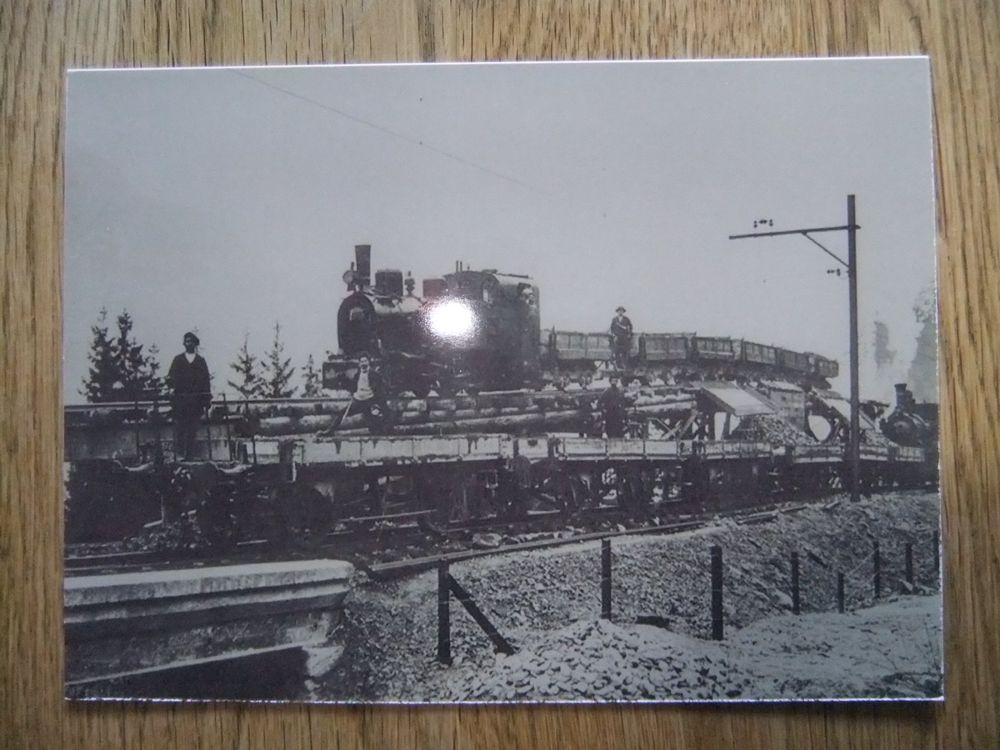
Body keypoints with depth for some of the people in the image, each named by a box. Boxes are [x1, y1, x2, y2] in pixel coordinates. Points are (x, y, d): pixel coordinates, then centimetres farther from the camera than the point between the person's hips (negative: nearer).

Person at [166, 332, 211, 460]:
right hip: (180, 398, 0)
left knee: (193, 427, -1)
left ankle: (190, 454, 3)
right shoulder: (178, 359, 13)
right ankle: (179, 453, -3)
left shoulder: (201, 361, 13)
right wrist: (170, 380, -20)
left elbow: (206, 380, 9)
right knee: (179, 425, -5)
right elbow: (172, 376, 5)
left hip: (196, 399, 0)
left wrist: (207, 399, 1)